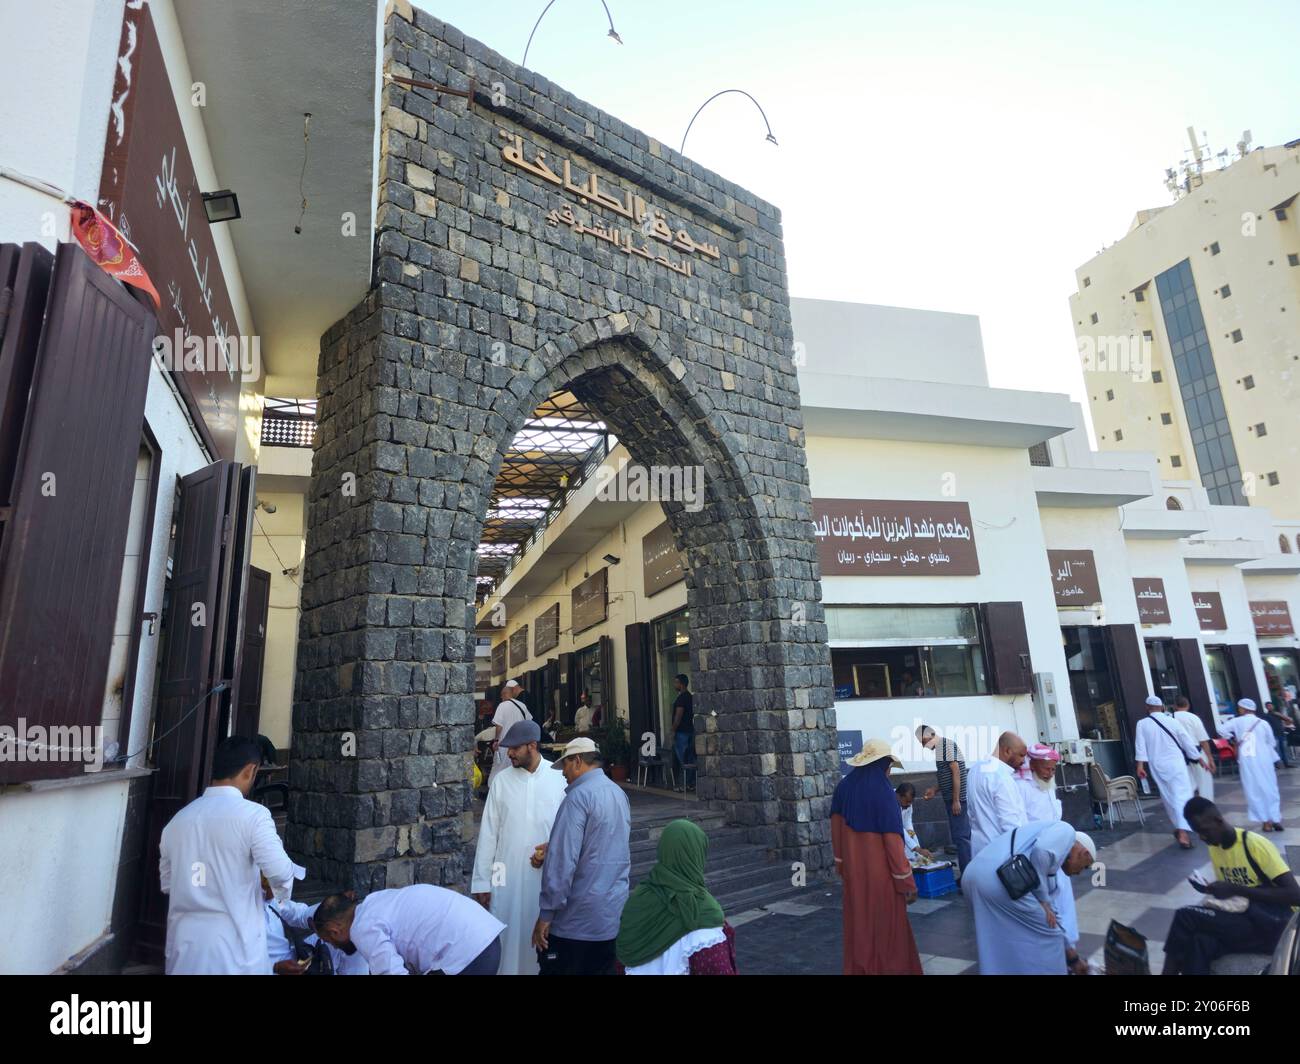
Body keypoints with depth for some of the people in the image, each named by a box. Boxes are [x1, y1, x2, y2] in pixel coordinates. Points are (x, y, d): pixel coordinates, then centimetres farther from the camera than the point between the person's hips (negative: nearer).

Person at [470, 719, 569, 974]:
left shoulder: (559, 779, -7)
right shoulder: (502, 781, -2)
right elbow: (488, 834, 1)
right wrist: (481, 881, 1)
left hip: (548, 877, -1)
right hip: (508, 876, 1)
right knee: (507, 936, 8)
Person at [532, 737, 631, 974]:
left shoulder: (579, 796, -16)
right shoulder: (619, 793, 9)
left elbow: (563, 863, -20)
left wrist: (545, 915, -14)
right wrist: (552, 849, 17)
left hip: (576, 922, -7)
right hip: (614, 918, 8)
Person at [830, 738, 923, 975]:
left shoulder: (844, 787, -3)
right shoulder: (883, 793, -20)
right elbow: (893, 841, -19)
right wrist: (907, 882, -10)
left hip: (853, 872, 5)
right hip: (880, 874, -5)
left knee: (859, 927, 19)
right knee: (888, 929, 13)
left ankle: (859, 969, 31)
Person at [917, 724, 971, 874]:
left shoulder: (947, 745, -12)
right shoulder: (939, 748, 14)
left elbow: (956, 772, -18)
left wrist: (956, 800, -19)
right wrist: (935, 790, 15)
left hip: (957, 799, -10)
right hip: (951, 799, 10)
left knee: (961, 837, -7)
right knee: (962, 836, 13)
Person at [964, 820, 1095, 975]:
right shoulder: (1065, 831, 13)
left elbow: (1051, 917, 39)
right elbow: (1041, 851, -11)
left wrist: (1073, 958, 47)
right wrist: (1042, 900, 1)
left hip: (976, 875, 9)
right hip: (998, 879, -9)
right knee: (1045, 934, 13)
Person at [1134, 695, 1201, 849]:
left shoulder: (1142, 724, 0)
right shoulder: (1172, 721, -2)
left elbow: (1140, 745, -6)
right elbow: (1187, 742, 7)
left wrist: (1140, 764, -5)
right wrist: (1199, 758, 20)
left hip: (1158, 767, 2)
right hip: (1176, 764, -2)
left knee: (1169, 798, 17)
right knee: (1181, 796, -7)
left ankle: (1179, 828, 29)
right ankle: (1183, 833, -18)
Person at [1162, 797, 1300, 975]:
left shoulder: (1255, 844, -16)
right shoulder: (1214, 848, 7)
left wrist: (1235, 890, -23)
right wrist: (1211, 889, -6)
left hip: (1275, 925, -6)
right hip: (1245, 919, 6)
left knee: (1186, 917, -25)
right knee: (1200, 944, -29)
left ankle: (1171, 969, -11)